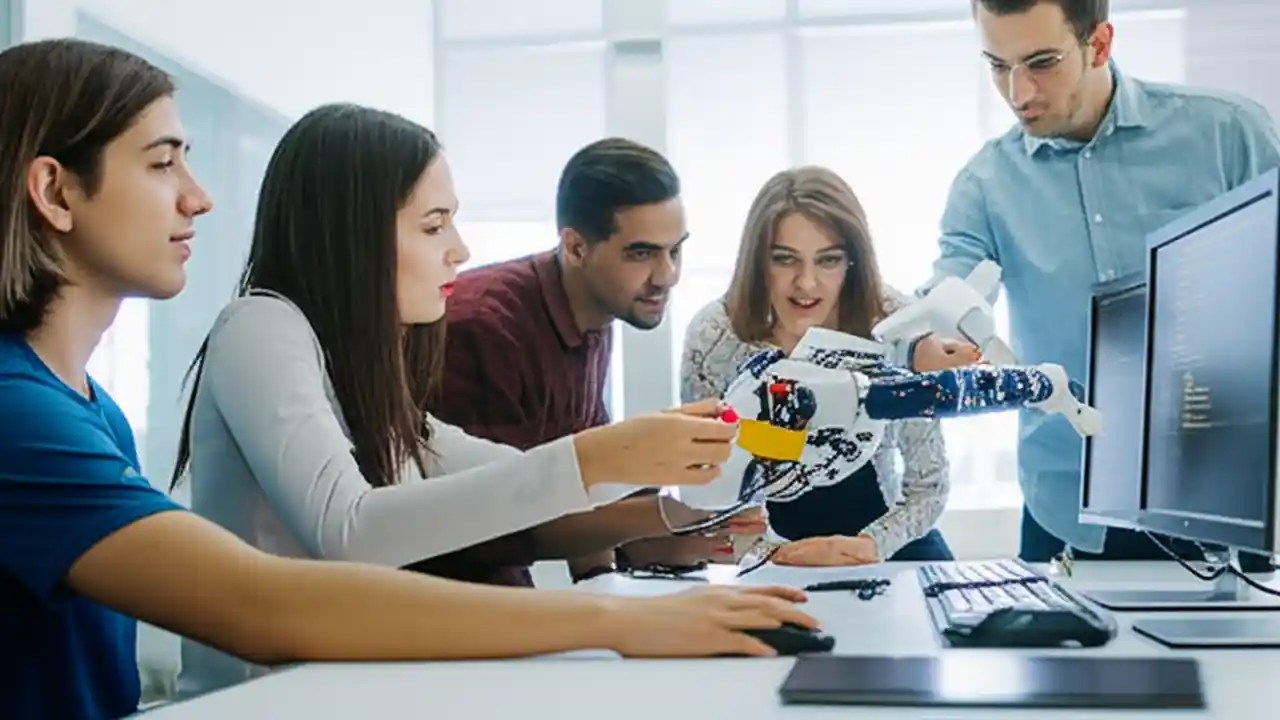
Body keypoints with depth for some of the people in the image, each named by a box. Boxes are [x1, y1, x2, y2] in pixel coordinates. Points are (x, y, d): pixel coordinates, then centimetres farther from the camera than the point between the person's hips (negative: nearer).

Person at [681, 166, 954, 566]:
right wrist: (780, 554, -25)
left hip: (878, 525, 2)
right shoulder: (714, 337, -18)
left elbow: (929, 484, -9)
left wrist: (872, 545, -25)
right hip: (769, 531, -1)